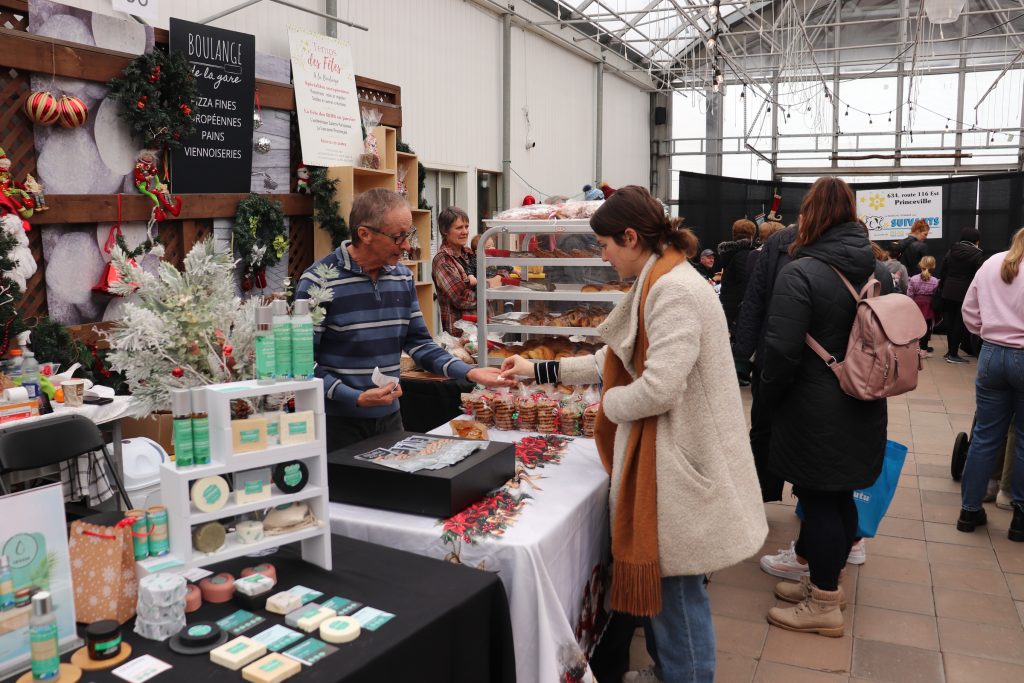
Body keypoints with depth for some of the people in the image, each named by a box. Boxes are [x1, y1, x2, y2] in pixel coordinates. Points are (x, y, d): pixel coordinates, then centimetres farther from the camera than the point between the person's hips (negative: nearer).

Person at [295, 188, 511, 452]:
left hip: (389, 415, 6)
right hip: (337, 419, -5)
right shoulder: (318, 282, -14)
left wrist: (470, 373, -4)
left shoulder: (403, 277, 5)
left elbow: (418, 341, 9)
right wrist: (357, 399, -23)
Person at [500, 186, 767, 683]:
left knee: (676, 589, 5)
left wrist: (610, 403, -7)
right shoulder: (658, 284, 12)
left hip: (679, 460, -10)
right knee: (658, 580, 21)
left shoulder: (675, 291, -21)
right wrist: (538, 369, 15)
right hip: (661, 454, 10)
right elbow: (619, 362, 17)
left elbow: (658, 389, -27)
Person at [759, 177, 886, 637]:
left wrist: (769, 394, -5)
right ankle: (825, 580, 36)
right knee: (840, 496, 18)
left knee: (819, 499, 4)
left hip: (815, 412, -7)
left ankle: (824, 605, 16)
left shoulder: (801, 272, -18)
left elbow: (782, 349, -22)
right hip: (862, 409, 8)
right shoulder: (874, 269, 6)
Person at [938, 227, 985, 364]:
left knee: (950, 320, 14)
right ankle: (953, 354, 3)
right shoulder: (977, 254, -9)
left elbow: (942, 272, 12)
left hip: (948, 292, 5)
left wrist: (941, 288, 19)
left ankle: (950, 350, 23)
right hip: (965, 293, -5)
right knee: (960, 322, 1)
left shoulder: (951, 251, 8)